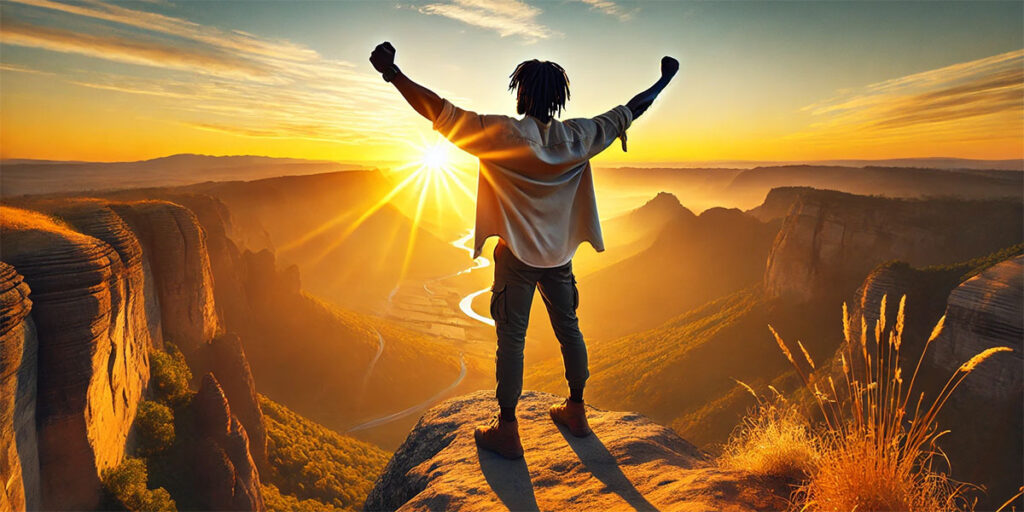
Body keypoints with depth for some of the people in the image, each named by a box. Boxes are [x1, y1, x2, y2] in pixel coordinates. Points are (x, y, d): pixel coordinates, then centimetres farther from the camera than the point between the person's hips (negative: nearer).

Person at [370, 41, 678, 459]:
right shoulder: (578, 137, -3)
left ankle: (507, 431, 14)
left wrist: (393, 74, -16)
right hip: (561, 253, 5)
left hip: (517, 256, -4)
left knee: (511, 340, 4)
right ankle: (576, 410, 34)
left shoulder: (503, 134, -16)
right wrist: (666, 78, 24)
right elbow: (629, 111, 9)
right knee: (568, 330, 18)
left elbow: (443, 114, -21)